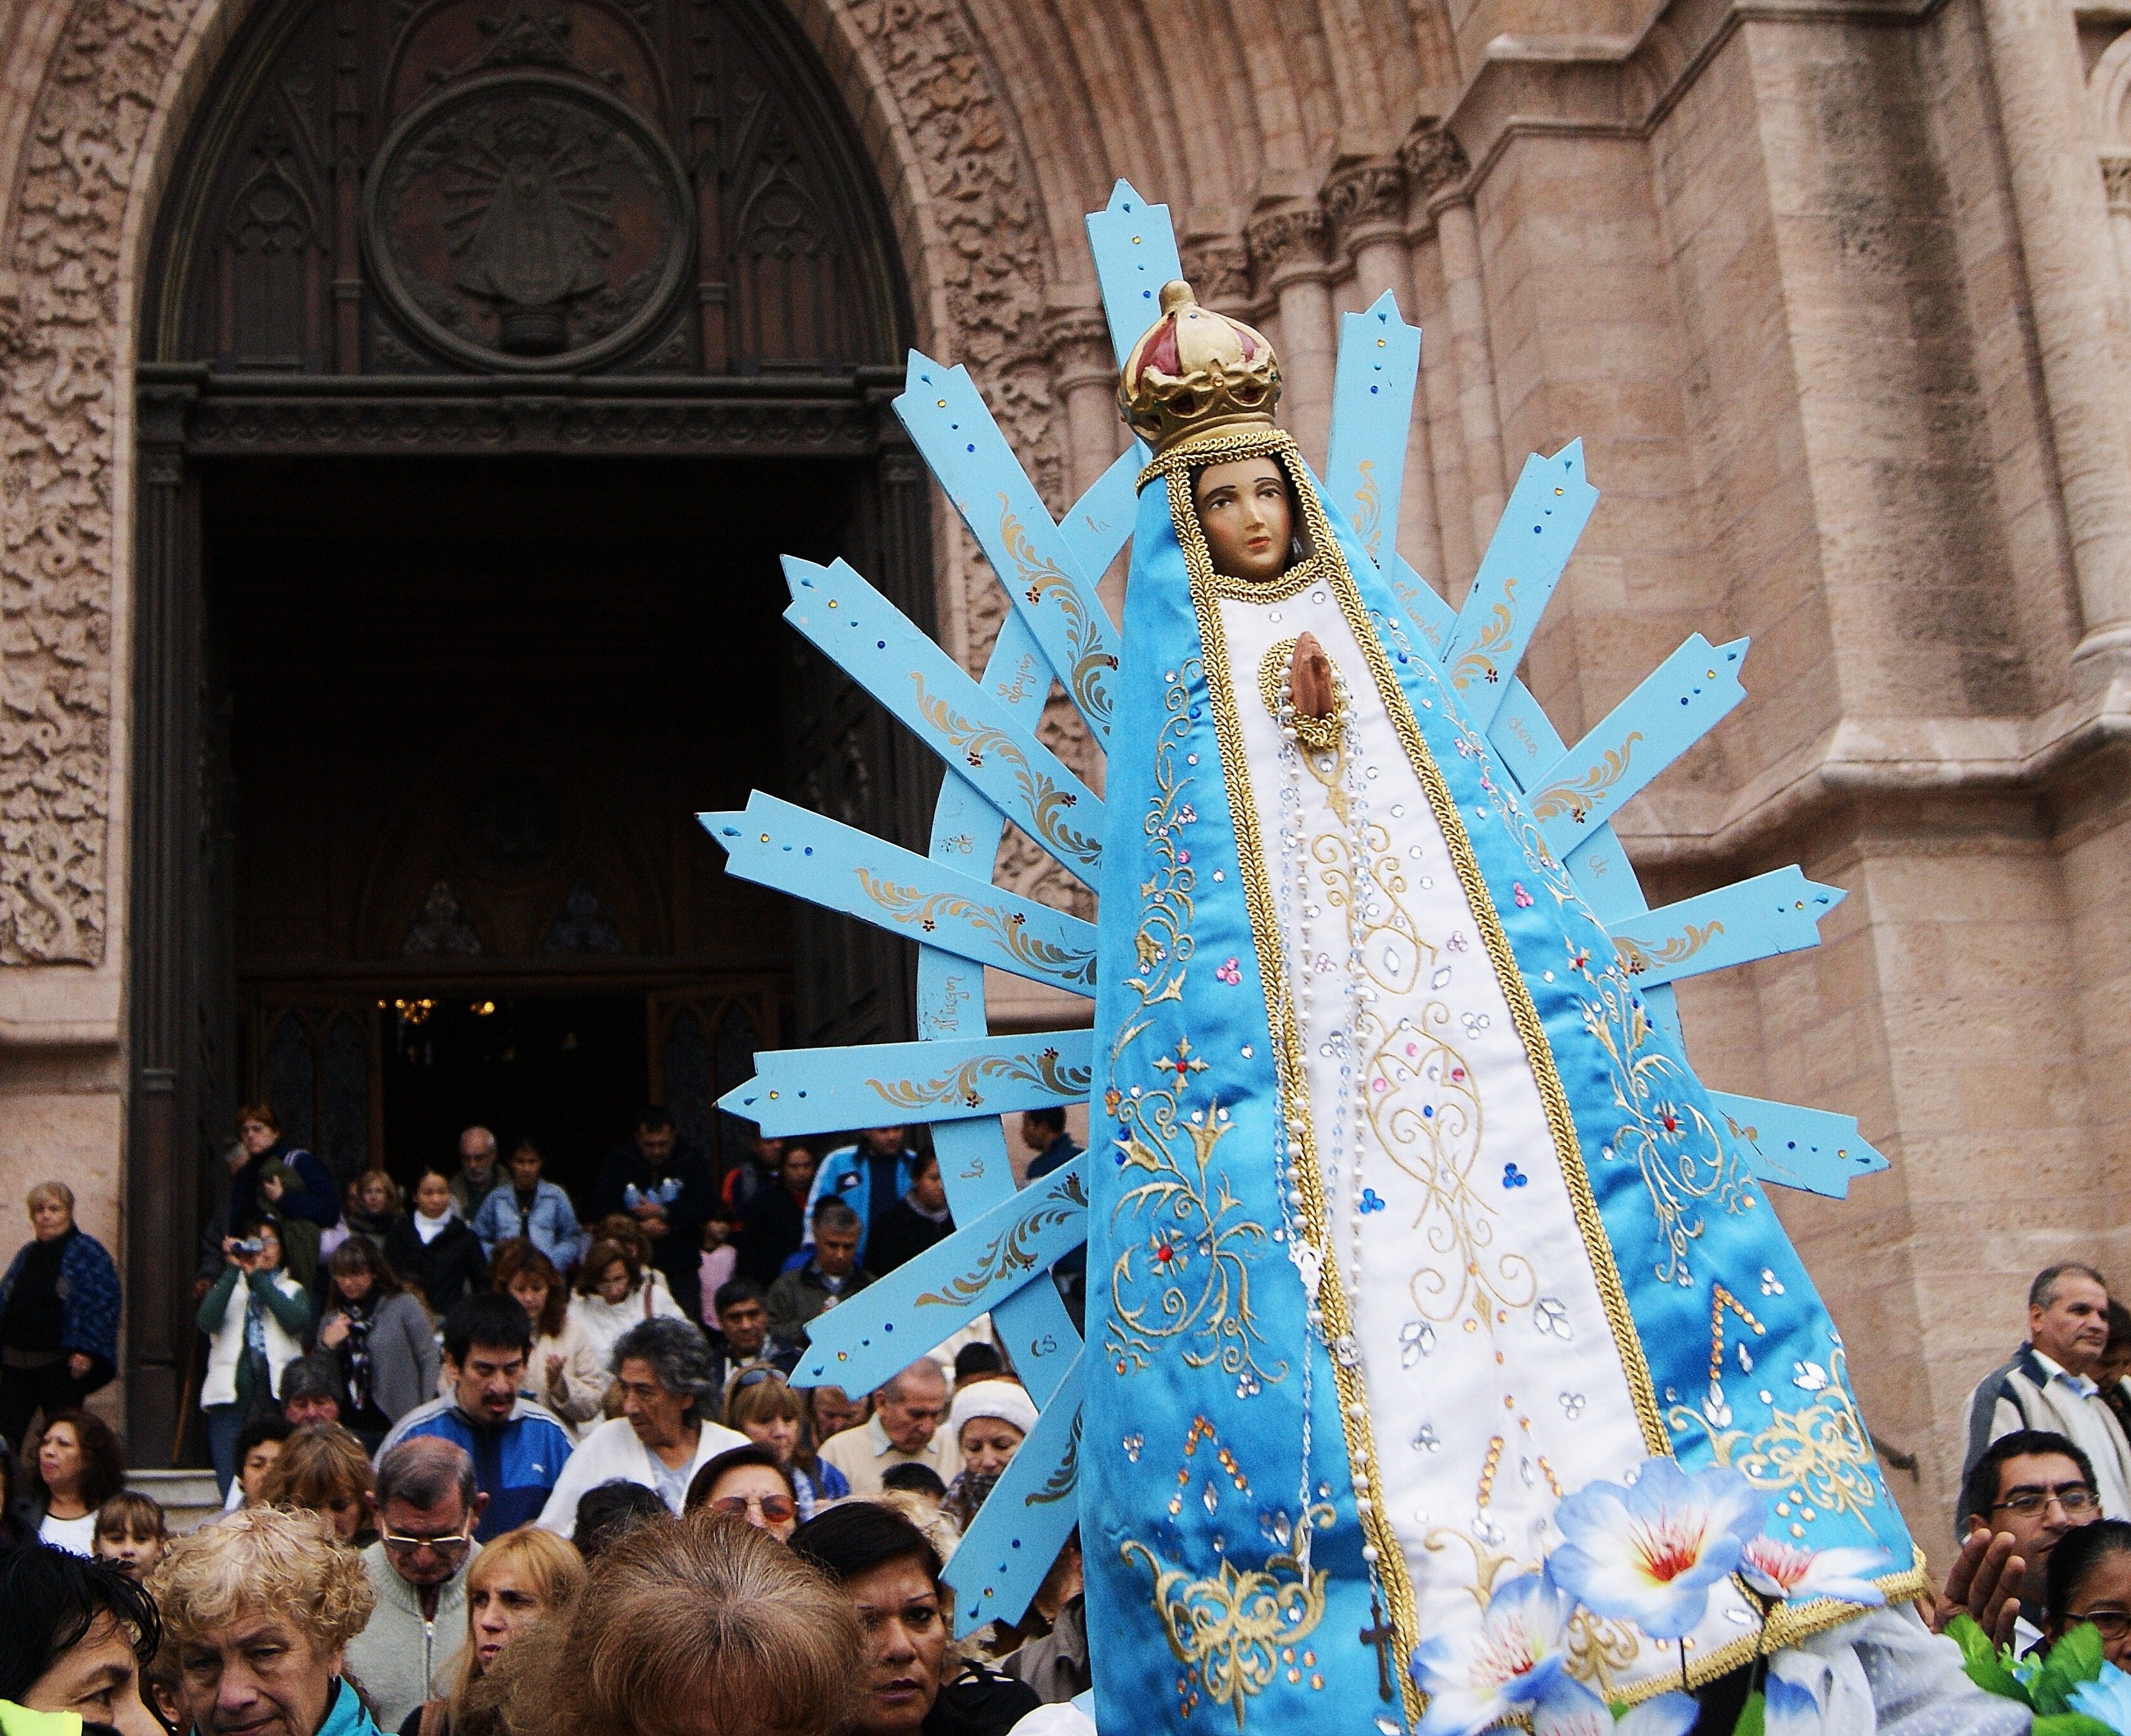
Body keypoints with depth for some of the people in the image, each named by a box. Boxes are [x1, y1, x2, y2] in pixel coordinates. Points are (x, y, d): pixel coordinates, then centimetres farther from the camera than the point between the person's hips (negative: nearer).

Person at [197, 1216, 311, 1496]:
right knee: (232, 1493, -4)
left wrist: (257, 1276, -4)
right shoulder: (228, 1287, 18)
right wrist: (233, 1271, -4)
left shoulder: (293, 1290, 18)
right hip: (231, 1398, 1)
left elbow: (297, 1321, -6)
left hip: (278, 1398, -1)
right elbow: (207, 1321, -4)